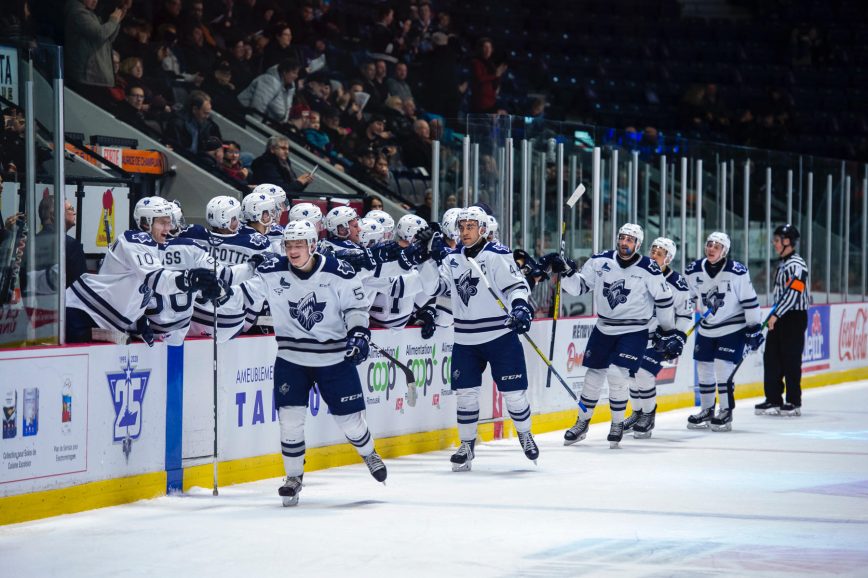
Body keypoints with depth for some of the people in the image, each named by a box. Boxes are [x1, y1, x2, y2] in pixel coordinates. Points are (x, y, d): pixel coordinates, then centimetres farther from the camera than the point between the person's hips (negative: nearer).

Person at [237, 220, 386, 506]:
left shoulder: (338, 273, -11)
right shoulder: (272, 273, -8)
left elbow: (356, 306, -3)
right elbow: (246, 296, -1)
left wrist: (359, 333, -15)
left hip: (335, 358, -1)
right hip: (291, 358, 1)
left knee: (349, 416, 5)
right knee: (290, 417, -6)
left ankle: (369, 453, 37)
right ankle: (294, 477, 12)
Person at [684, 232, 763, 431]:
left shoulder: (737, 272, -17)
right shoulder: (693, 271, -6)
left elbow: (749, 300, -12)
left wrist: (754, 328, -11)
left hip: (733, 327, -5)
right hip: (707, 328, 5)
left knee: (723, 367, -12)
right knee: (703, 368, 8)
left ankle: (726, 412, 0)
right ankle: (707, 411, 23)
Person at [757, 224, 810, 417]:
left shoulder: (796, 265, -15)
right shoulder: (783, 263, 16)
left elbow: (793, 293, -23)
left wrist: (776, 315, -24)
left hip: (795, 317, -9)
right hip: (780, 317, 9)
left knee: (790, 359, -5)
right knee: (771, 357, 6)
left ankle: (794, 402, 1)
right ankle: (773, 400, 10)